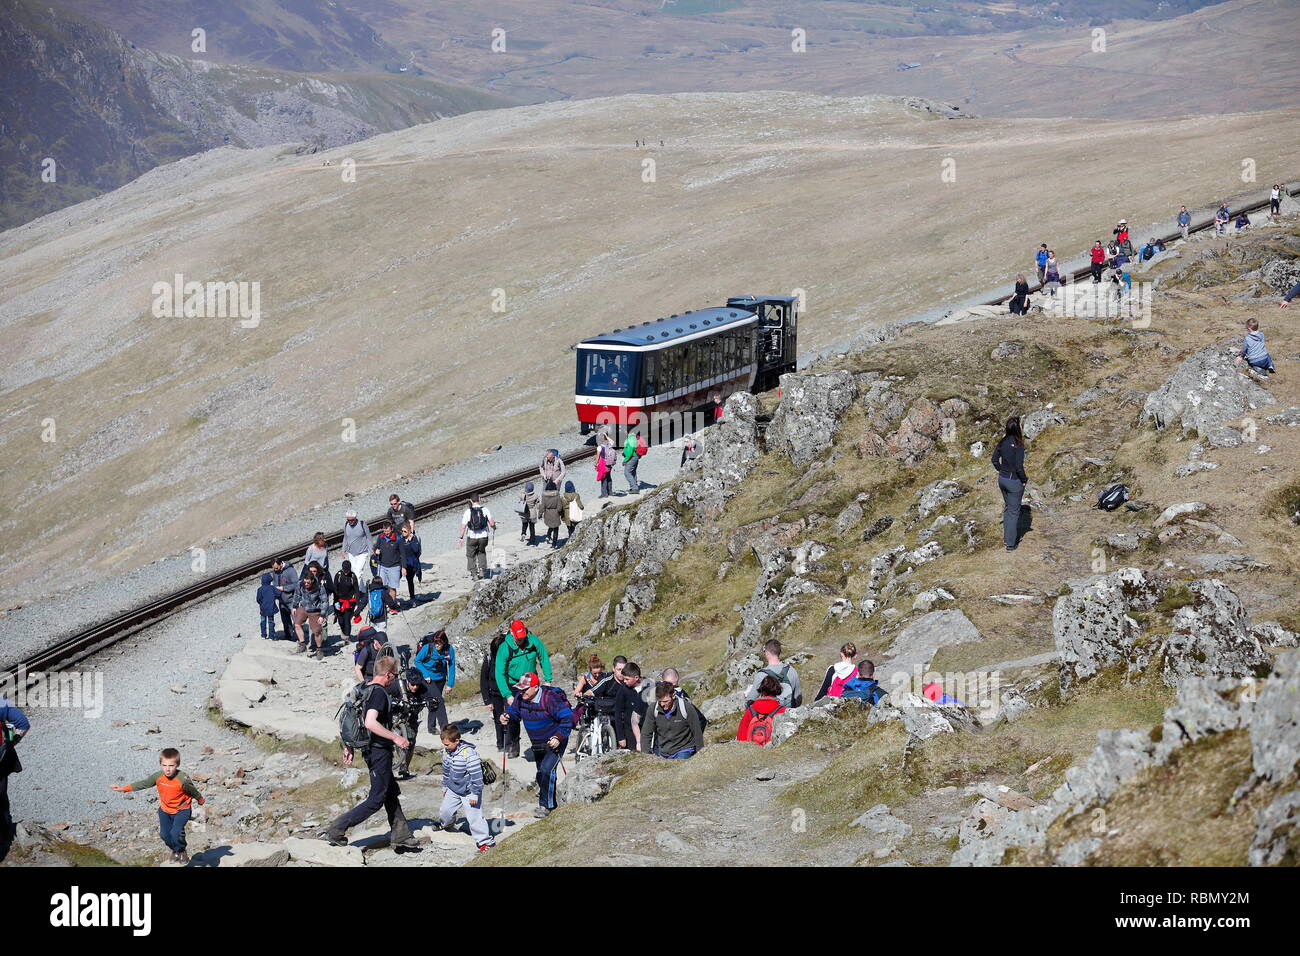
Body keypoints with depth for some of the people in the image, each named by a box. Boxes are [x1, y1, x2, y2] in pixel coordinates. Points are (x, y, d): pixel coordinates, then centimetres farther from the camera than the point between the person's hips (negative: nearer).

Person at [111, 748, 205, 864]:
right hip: (165, 810, 5)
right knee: (165, 834, 6)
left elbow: (193, 790, -11)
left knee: (176, 832, -21)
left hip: (182, 809, -5)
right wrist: (124, 788, -9)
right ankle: (174, 850, 37)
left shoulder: (183, 779, -29)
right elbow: (143, 784, -6)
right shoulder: (158, 777, -17)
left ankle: (181, 851, 9)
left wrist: (200, 799, 8)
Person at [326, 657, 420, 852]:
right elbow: (370, 723, -31)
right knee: (376, 799, -3)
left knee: (392, 794, 17)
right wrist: (395, 737, -24)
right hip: (380, 750, -10)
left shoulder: (364, 690, 10)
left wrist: (348, 748, 21)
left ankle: (401, 839, 22)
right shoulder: (379, 692, -19)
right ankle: (336, 831, -4)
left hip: (370, 750, 10)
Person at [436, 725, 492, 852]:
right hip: (453, 790, 7)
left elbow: (476, 775, -25)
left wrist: (475, 794, -20)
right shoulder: (446, 751, -4)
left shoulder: (469, 754, -30)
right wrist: (445, 787, 21)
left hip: (468, 792, -7)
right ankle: (444, 825, 53)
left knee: (474, 816, -9)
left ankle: (485, 841, -1)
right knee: (445, 809, 20)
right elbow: (446, 770, 13)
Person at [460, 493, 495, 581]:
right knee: (481, 552, 28)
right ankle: (482, 570, 18)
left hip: (472, 537, -2)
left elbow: (463, 526, -8)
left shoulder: (468, 512, -9)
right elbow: (492, 523, -8)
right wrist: (494, 527, 15)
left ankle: (474, 574, 14)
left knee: (471, 555, 16)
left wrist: (461, 538, 3)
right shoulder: (485, 510, -6)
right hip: (483, 537, 2)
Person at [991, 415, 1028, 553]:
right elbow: (1019, 467, -24)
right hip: (1014, 482, -6)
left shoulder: (1002, 442, -3)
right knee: (1014, 512, 7)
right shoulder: (1018, 445, -23)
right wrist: (1024, 479, -8)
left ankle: (1007, 537, 34)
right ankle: (1011, 543, 13)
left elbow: (995, 460, 6)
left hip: (1002, 479, 6)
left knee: (1008, 507, 24)